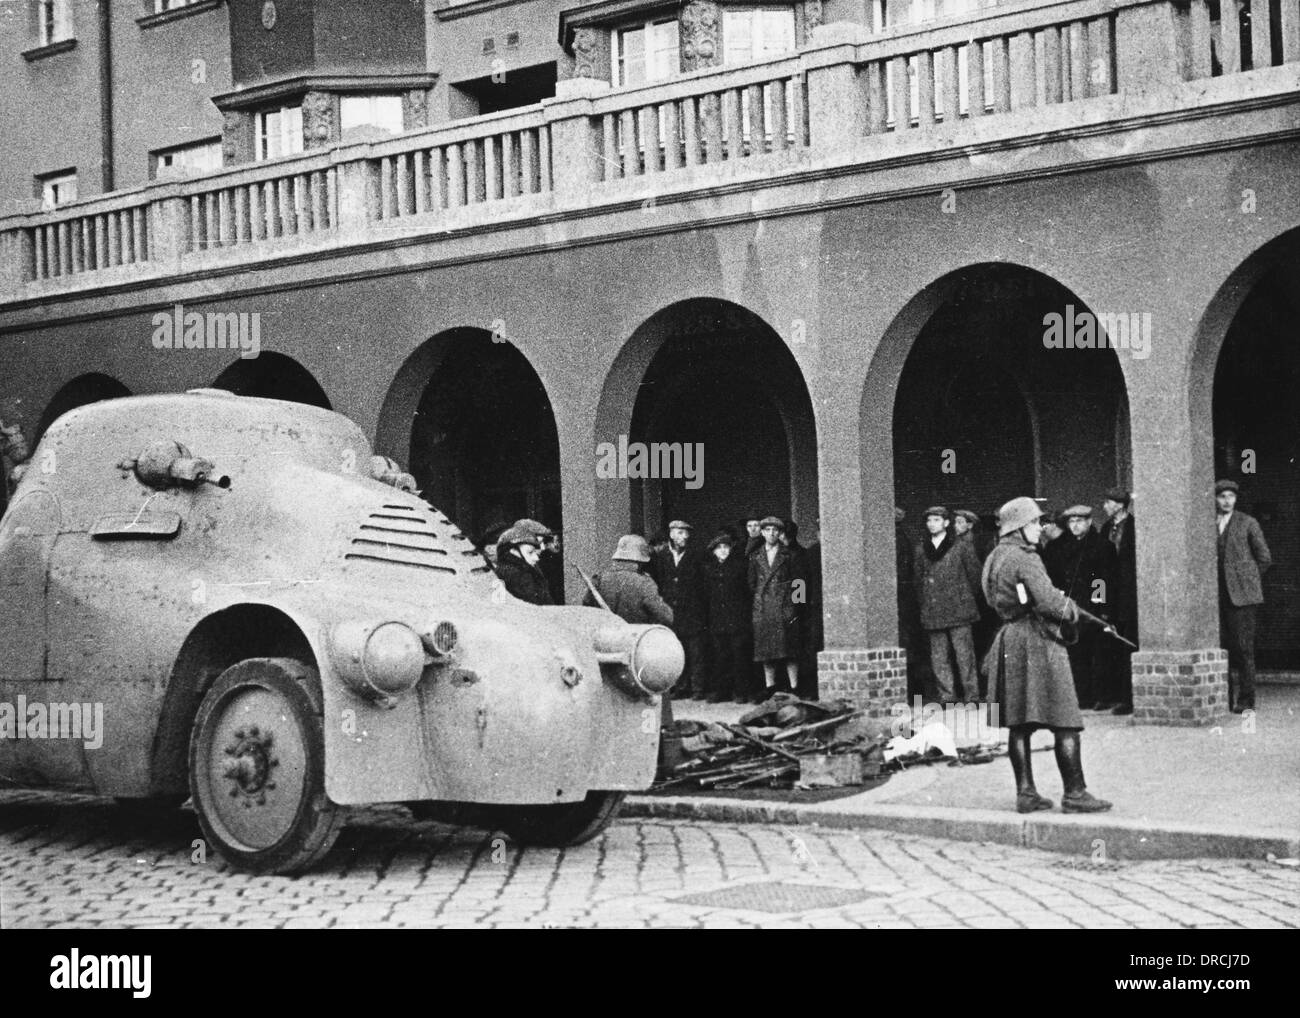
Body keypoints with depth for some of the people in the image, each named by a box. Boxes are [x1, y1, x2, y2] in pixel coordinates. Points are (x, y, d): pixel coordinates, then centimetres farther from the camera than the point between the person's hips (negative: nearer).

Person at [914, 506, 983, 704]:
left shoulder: (962, 547, 1)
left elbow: (974, 576, 5)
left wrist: (966, 601, 5)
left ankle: (972, 697, 0)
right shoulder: (921, 549, 12)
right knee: (938, 658, 3)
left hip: (958, 611, -4)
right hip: (932, 613, 4)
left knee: (965, 655, -4)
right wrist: (924, 603, 11)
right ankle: (947, 697, 9)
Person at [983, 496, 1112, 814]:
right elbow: (1047, 600, -23)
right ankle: (1075, 794, -1)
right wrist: (1072, 610, -1)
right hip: (1037, 641, -9)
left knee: (1019, 724, 9)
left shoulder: (995, 557, 13)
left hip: (1009, 639, 9)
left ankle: (1026, 793, 12)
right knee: (1065, 724, -3)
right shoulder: (1025, 558, -15)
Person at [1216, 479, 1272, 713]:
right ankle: (1225, 699, 8)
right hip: (1216, 596, 3)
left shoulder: (1248, 523, 3)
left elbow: (1264, 558, 6)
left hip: (1241, 595, -3)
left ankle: (1246, 701, -3)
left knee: (1244, 649, -6)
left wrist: (1246, 580, 4)